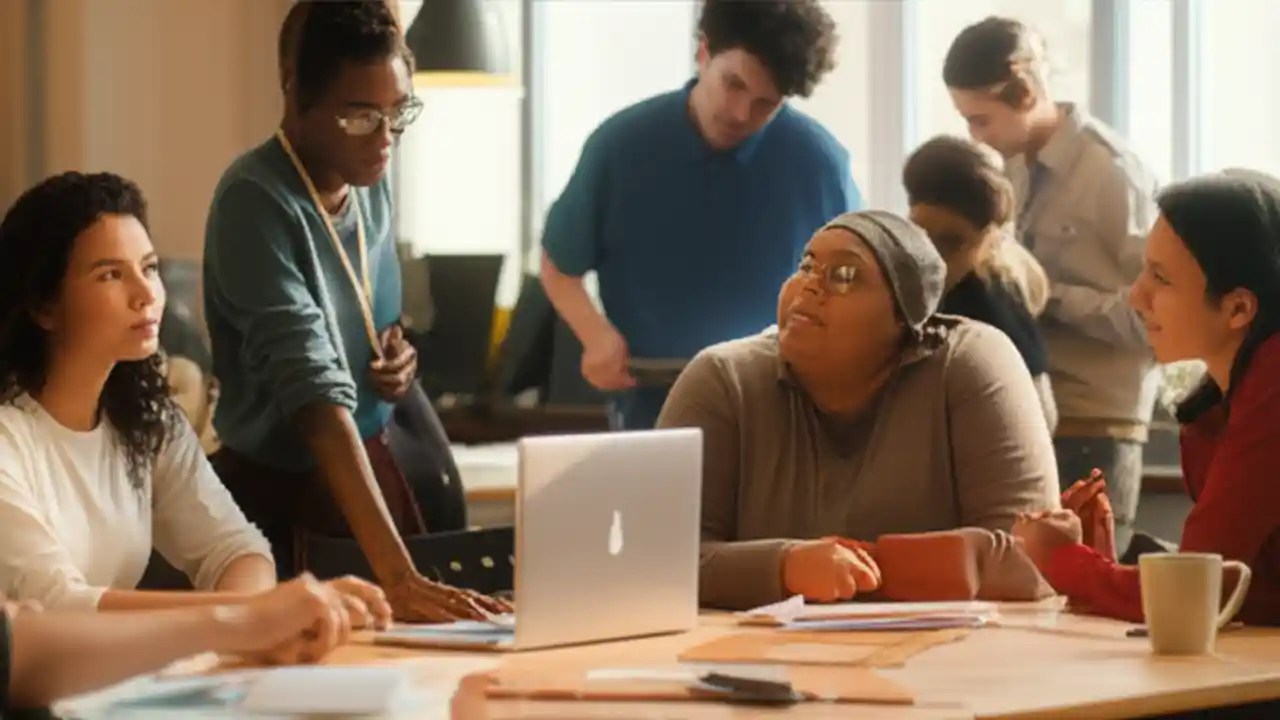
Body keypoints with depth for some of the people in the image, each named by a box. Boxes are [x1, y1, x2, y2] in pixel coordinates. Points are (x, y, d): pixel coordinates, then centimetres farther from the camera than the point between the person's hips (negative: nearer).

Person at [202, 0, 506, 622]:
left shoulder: (371, 181, -1)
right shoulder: (257, 202, -25)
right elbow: (316, 392, -35)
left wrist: (397, 354, -5)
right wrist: (395, 573, -44)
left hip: (373, 471, 7)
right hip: (283, 496, -7)